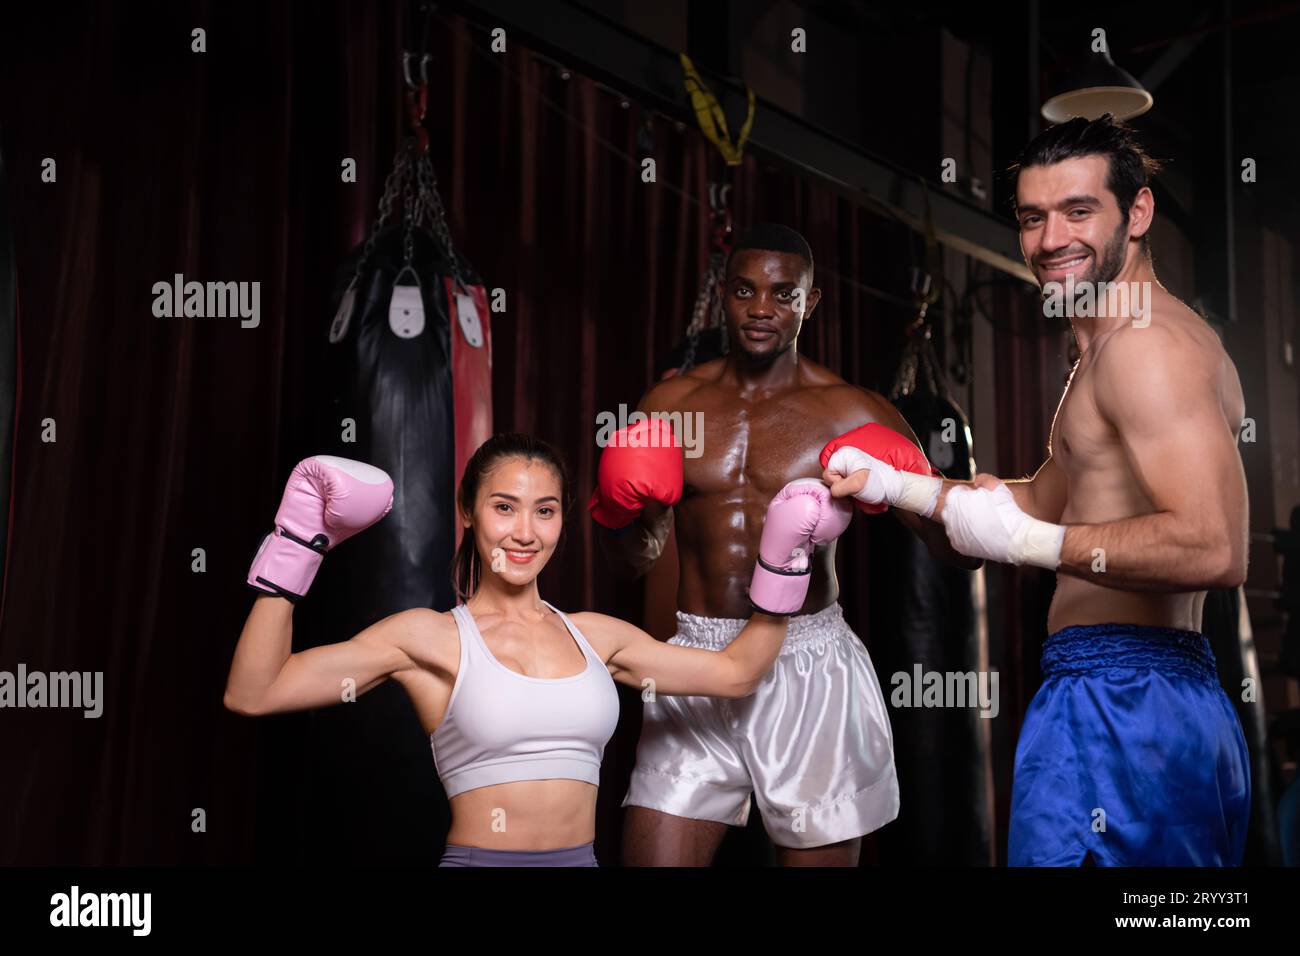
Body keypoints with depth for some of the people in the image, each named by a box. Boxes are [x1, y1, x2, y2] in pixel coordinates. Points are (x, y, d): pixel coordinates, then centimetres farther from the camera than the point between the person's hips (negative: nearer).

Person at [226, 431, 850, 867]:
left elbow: (736, 673, 19)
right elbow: (252, 694, -7)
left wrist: (783, 558, 16)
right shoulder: (430, 637, 0)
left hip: (580, 858, 4)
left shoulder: (593, 634, 11)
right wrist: (298, 544, -9)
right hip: (478, 858, -3)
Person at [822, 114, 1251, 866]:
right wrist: (896, 486, 22)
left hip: (1117, 698, -11)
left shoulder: (1142, 343, -15)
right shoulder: (1116, 343, 18)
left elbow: (1214, 549, -26)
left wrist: (1024, 540, -20)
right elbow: (1050, 499, 27)